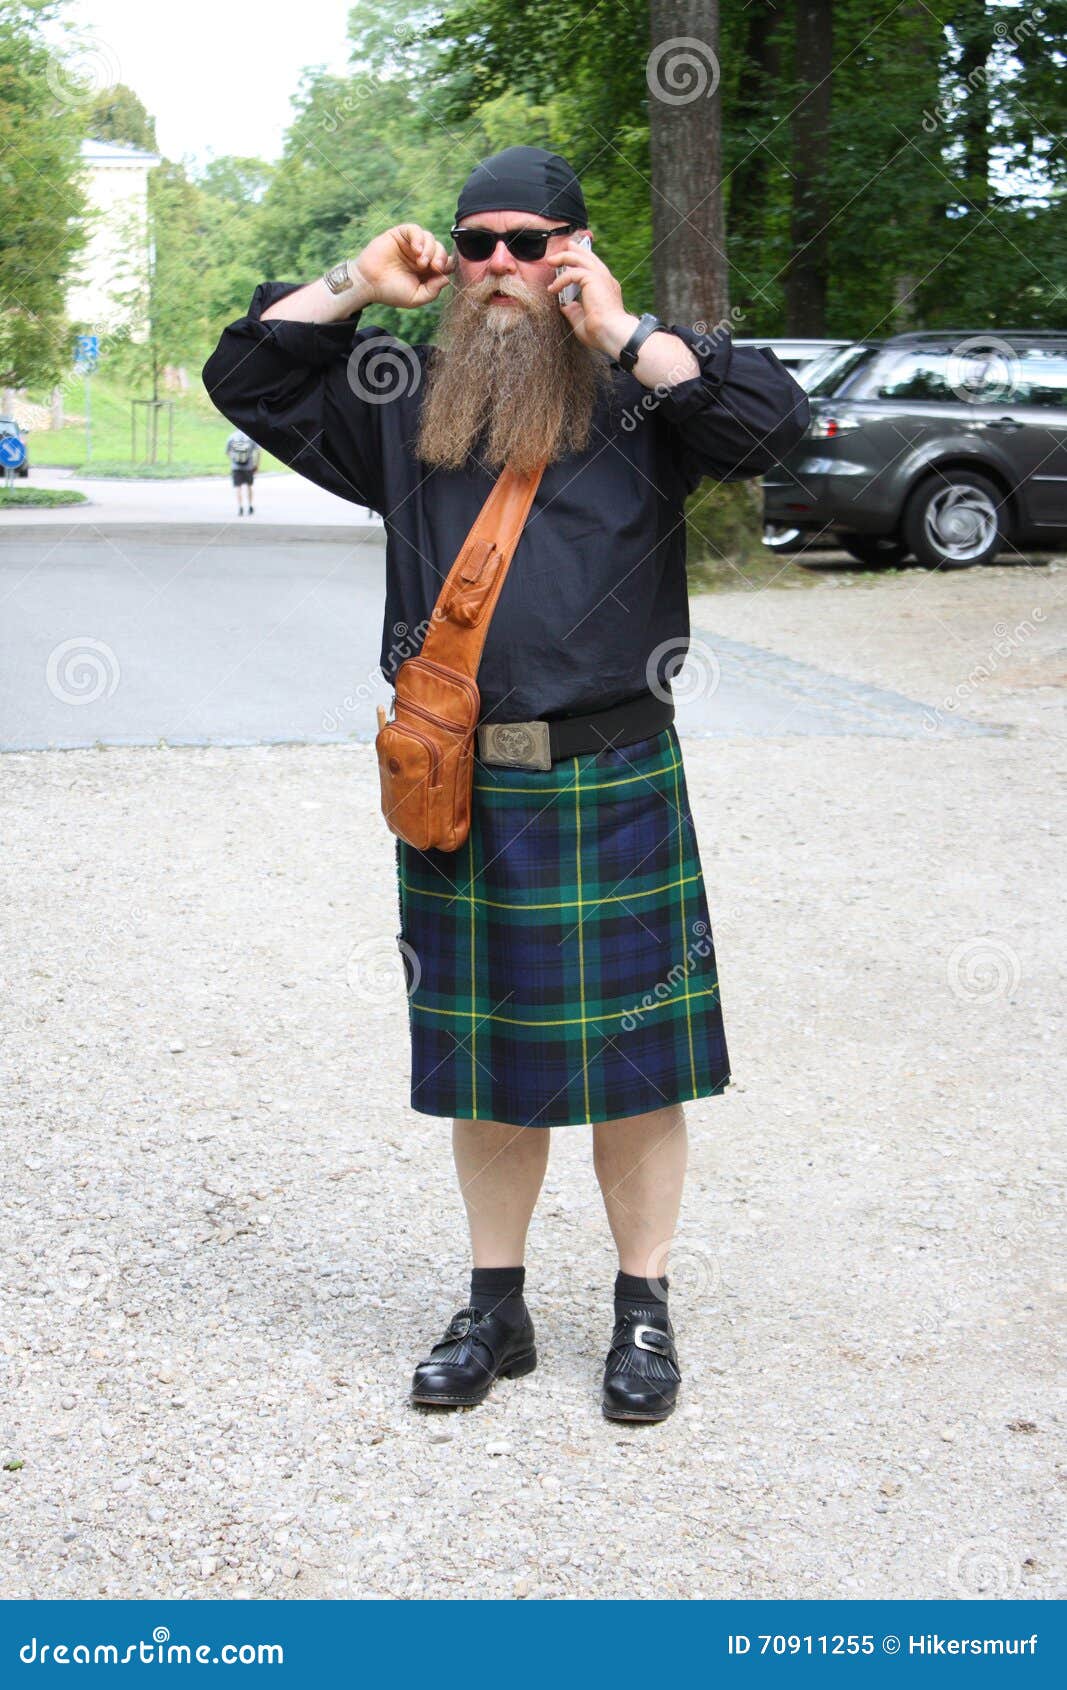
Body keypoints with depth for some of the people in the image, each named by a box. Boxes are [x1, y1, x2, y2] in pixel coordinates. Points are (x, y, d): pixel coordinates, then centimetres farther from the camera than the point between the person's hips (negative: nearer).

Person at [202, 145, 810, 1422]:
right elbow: (244, 380, 16)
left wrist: (623, 333, -13)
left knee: (631, 1051, 5)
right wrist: (357, 289, 5)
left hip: (611, 785, -3)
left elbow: (771, 422, -15)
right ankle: (495, 1309, 26)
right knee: (481, 1058, 12)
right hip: (456, 787, 3)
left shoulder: (639, 395, 1)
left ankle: (644, 1311, 20)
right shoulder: (405, 399, 11)